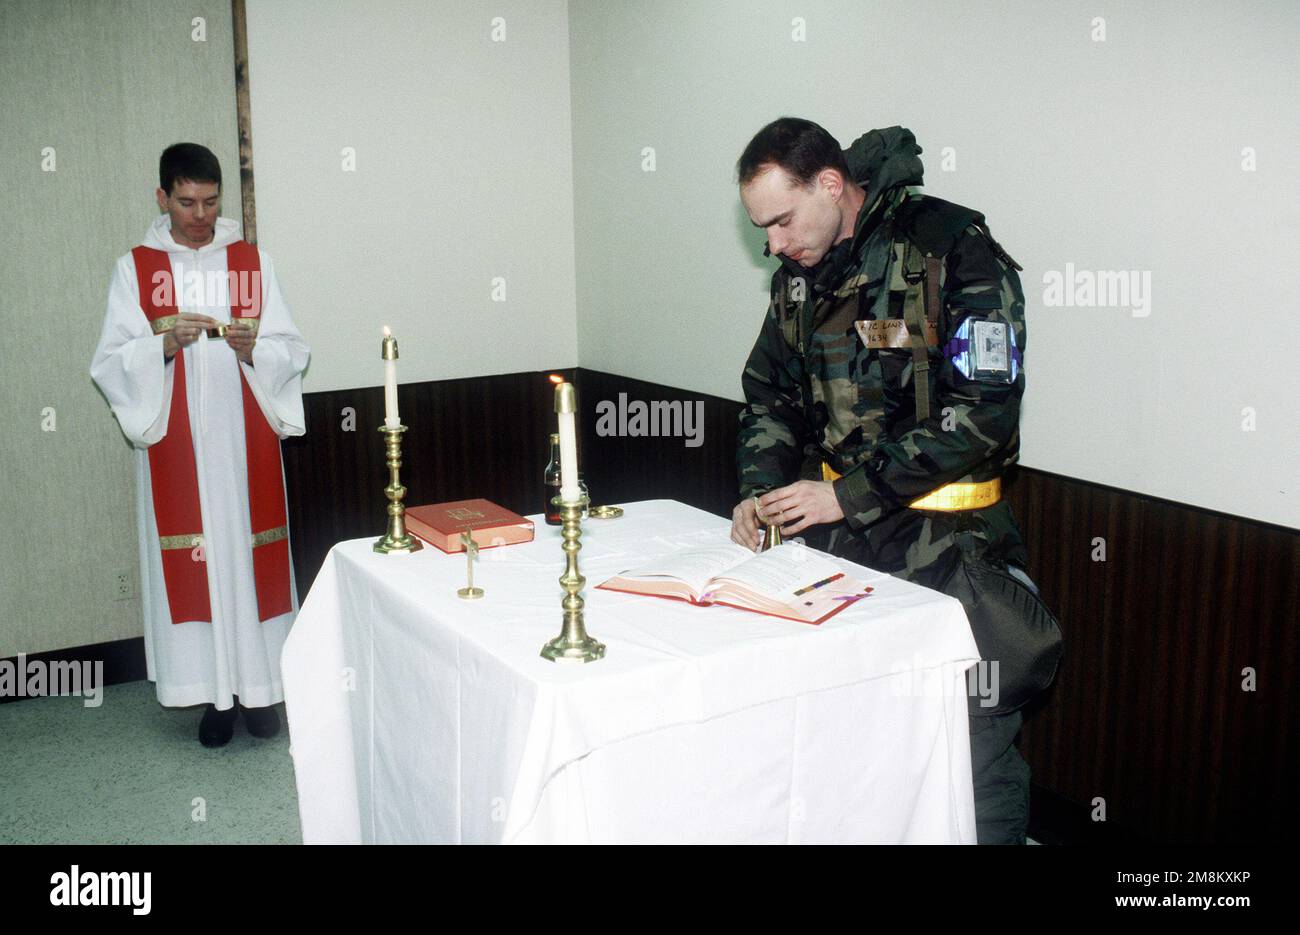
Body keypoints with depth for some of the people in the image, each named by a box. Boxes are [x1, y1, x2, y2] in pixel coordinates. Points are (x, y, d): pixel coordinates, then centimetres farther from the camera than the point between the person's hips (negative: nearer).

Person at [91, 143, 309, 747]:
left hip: (246, 443, 1)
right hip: (176, 447, 0)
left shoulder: (253, 262, 6)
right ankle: (214, 694, 12)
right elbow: (110, 363, -1)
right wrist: (163, 345, -18)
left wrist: (254, 348, -16)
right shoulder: (135, 269, 4)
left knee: (250, 553, 2)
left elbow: (293, 351, 4)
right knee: (192, 559, 1)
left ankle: (256, 686, 14)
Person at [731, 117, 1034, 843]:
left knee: (975, 753, 0)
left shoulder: (954, 253, -13)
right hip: (835, 533, 6)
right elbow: (771, 393, 19)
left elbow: (983, 413, -18)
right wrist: (761, 491, 0)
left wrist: (848, 492, -18)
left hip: (942, 545, -6)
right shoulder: (801, 275, 9)